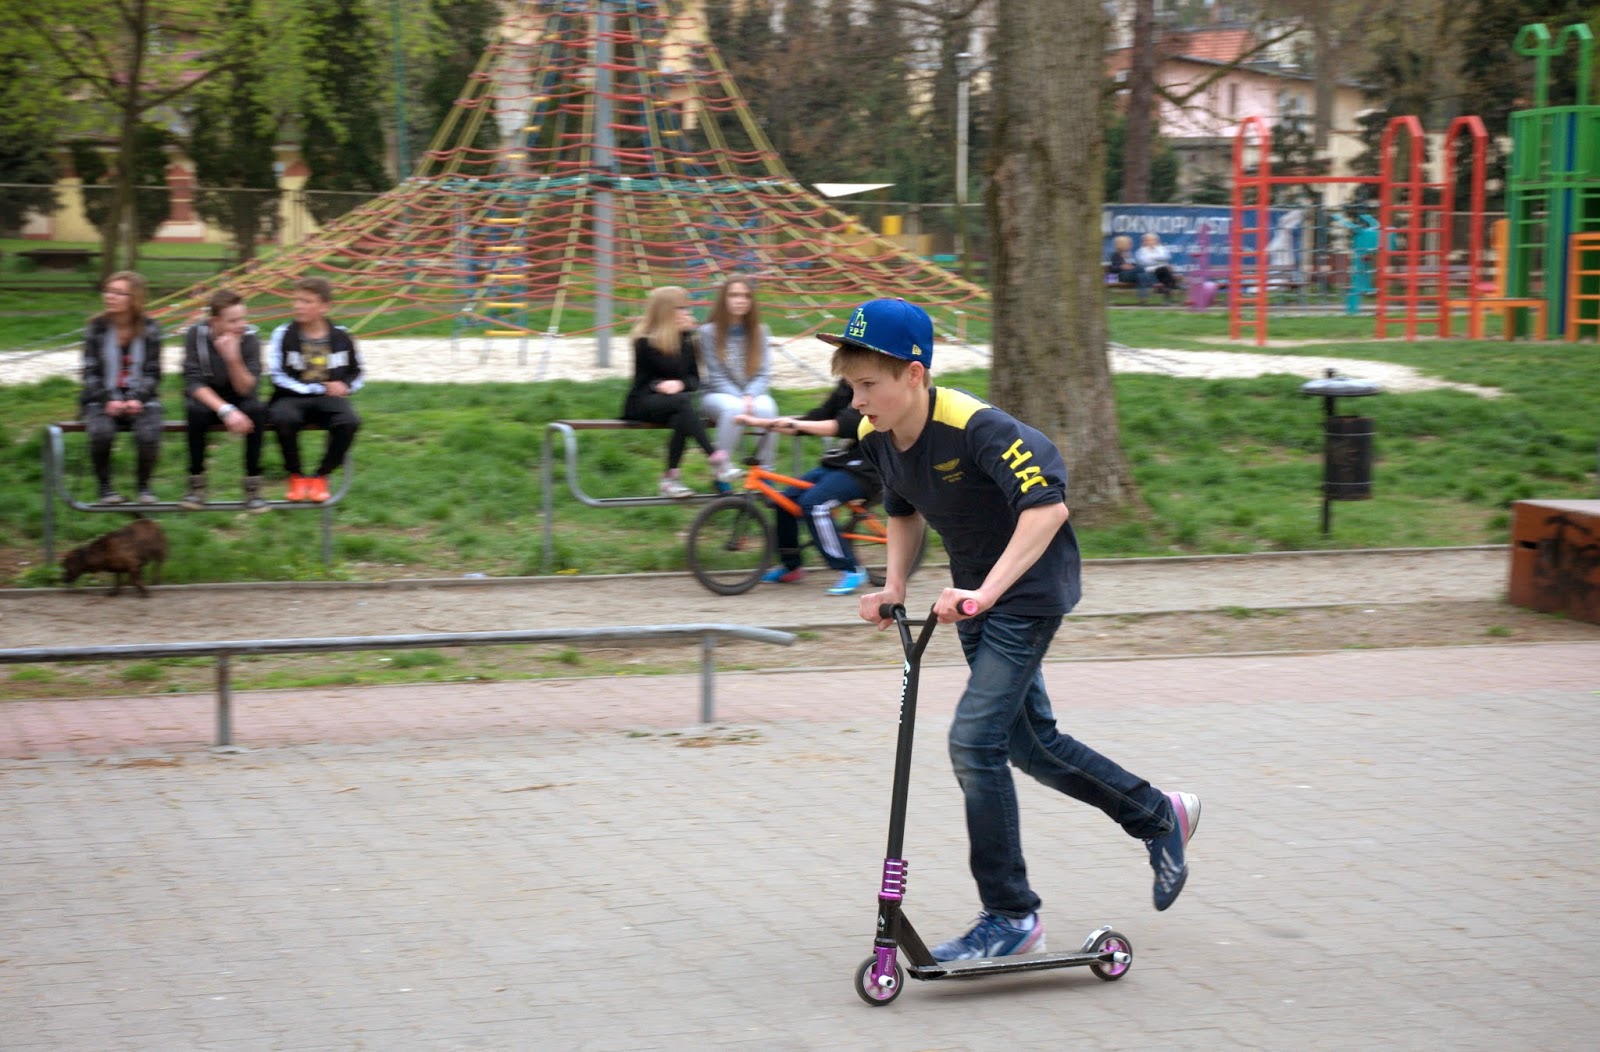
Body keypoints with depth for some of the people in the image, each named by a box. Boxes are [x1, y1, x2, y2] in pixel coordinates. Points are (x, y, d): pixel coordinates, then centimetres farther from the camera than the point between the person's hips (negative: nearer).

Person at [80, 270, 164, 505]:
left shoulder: (149, 328, 1)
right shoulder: (97, 327, 1)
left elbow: (153, 372, 3)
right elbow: (91, 372, 1)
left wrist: (138, 399, -14)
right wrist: (108, 400, -15)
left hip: (140, 399, 0)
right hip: (102, 399, 0)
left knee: (148, 435, -30)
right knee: (101, 433, -33)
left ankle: (143, 485, -1)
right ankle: (105, 486, -7)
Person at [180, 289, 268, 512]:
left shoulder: (249, 338, -16)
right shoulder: (196, 334, -16)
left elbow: (246, 389, -19)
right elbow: (193, 382, -21)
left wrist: (233, 358, -37)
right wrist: (225, 411, -35)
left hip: (237, 398, 1)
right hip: (205, 397, -1)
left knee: (257, 410, -31)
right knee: (196, 411, -34)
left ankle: (252, 484, -20)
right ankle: (196, 483, -18)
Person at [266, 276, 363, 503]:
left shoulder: (341, 337, 5)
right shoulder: (284, 334, -3)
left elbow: (357, 374, 18)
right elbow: (277, 376, -7)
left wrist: (345, 386, -6)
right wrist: (319, 388, -11)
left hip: (329, 399, 2)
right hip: (292, 398, -2)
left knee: (349, 421, -30)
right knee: (283, 418, -37)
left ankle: (321, 476, -7)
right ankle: (296, 476, -11)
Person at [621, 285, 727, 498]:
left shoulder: (685, 339, 10)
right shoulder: (645, 341, -8)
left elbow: (694, 378, 5)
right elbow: (674, 369, -15)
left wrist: (681, 384, -12)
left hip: (673, 399, 5)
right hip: (642, 402, -5)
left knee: (682, 419, -32)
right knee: (684, 401, -35)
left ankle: (671, 478, -27)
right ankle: (715, 458, -39)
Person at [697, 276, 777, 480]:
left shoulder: (760, 332, 4)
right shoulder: (709, 332, -4)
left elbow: (763, 374, 0)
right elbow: (717, 376, -6)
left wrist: (749, 396, -19)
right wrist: (739, 398, -19)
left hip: (752, 393, 2)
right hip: (719, 394, -2)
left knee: (767, 408, -34)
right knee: (734, 408, -39)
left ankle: (764, 470, -22)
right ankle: (722, 466, -26)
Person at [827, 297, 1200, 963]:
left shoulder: (974, 427, -29)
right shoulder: (876, 438, -5)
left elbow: (1047, 505, -38)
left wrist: (986, 591, -45)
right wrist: (894, 586, 1)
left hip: (1027, 591, -9)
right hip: (975, 595, 9)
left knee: (974, 742, -15)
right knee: (1029, 741, 16)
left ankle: (1012, 918, -4)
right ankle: (1159, 816, 37)